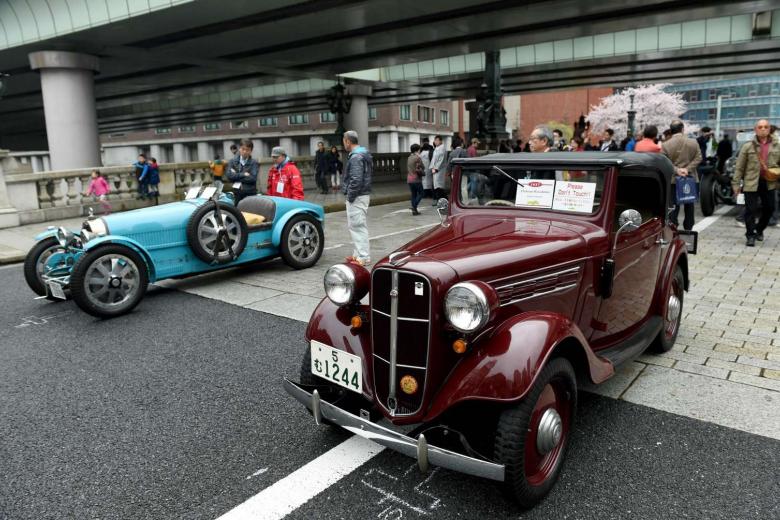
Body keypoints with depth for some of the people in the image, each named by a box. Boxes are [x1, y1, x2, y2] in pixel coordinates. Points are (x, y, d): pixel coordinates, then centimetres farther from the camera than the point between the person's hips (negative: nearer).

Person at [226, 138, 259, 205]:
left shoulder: (254, 163, -1)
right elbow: (229, 176, -6)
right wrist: (243, 174, -12)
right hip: (237, 195, 2)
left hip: (250, 195, -2)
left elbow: (253, 178, -15)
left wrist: (236, 176, -10)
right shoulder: (233, 161, 6)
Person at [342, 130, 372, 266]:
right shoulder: (363, 154, 15)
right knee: (355, 225, 18)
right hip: (363, 194, 11)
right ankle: (358, 253, 26)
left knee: (358, 226, -7)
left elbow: (356, 180, -25)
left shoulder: (356, 157, -18)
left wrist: (350, 196, -16)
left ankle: (363, 257, -4)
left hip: (357, 197, -11)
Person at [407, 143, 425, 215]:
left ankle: (414, 210, 8)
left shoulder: (409, 158, 12)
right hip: (416, 179, -7)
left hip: (409, 179, 7)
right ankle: (414, 206, -14)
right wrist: (423, 173, 4)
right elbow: (419, 169, -12)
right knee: (420, 193, 1)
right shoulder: (417, 158, -11)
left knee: (413, 194, 10)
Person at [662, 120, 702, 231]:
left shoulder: (665, 145, -8)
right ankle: (688, 229, 18)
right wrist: (688, 169, -9)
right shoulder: (693, 142, -3)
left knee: (673, 206, 5)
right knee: (689, 206, 12)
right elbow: (698, 158, -5)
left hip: (673, 180, -1)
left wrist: (676, 170, -11)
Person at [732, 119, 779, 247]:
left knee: (769, 208, 12)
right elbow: (739, 167, -2)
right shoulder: (748, 146, -3)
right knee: (751, 210, -3)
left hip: (769, 182, 4)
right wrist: (736, 183, -4)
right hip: (751, 182, -3)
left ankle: (759, 230, 34)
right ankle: (750, 235, 7)